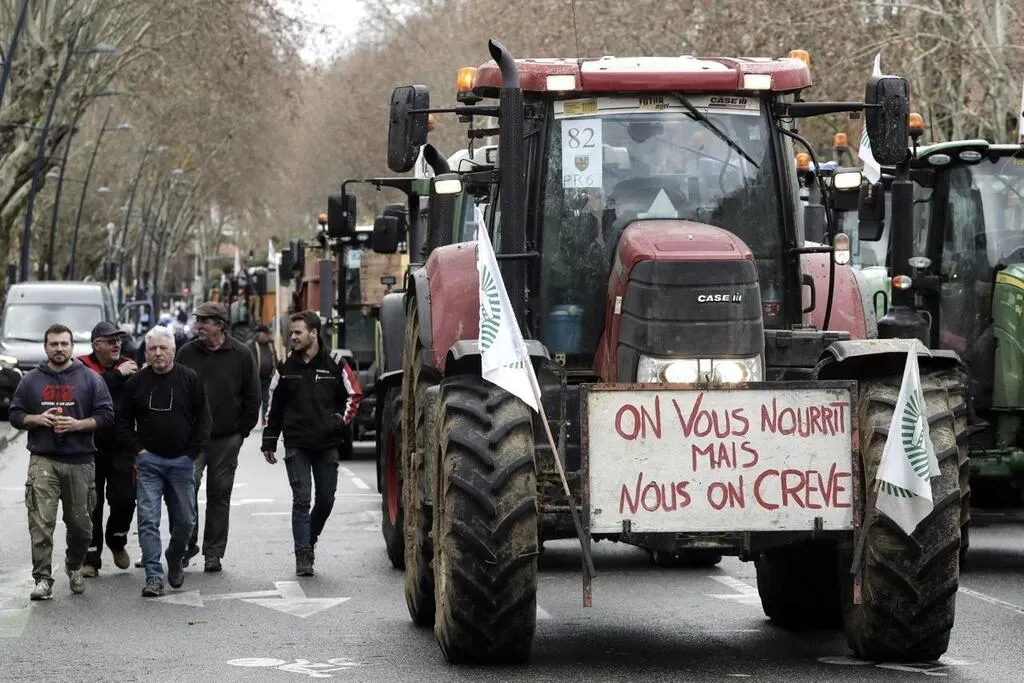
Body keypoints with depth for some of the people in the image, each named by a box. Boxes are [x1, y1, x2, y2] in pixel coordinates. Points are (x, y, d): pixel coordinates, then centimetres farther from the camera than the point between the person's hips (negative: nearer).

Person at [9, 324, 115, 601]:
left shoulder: (90, 379, 6)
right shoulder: (31, 380, 10)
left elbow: (106, 415, 2)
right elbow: (15, 415, 12)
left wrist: (78, 424, -13)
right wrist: (38, 419, -8)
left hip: (80, 461, 0)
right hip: (43, 460, 0)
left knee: (80, 523, 8)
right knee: (41, 522, -13)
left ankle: (74, 566, 35)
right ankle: (42, 578, -11)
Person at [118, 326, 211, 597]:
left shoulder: (190, 379, 1)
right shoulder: (136, 382, 3)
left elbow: (203, 419, 4)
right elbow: (124, 421, 10)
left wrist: (193, 452, -2)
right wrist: (138, 449, -2)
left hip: (182, 462, 0)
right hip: (149, 462, 0)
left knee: (185, 519, 7)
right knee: (148, 520, -8)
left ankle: (175, 559, 33)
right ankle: (154, 576, -8)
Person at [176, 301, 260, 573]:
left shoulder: (241, 355, 0)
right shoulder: (186, 353, 3)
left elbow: (252, 397, 6)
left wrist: (242, 430, 3)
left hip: (227, 439, 0)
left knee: (219, 495, 5)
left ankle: (213, 553, 12)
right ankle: (188, 543, -1)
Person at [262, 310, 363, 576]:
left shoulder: (334, 365, -2)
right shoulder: (287, 367, 4)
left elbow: (353, 395, 10)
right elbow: (275, 405, 11)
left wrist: (341, 419, -4)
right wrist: (269, 441, 10)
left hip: (327, 445, 1)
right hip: (296, 445, -1)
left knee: (326, 500, 8)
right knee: (301, 499, -9)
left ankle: (309, 541, 31)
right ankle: (303, 555, -8)